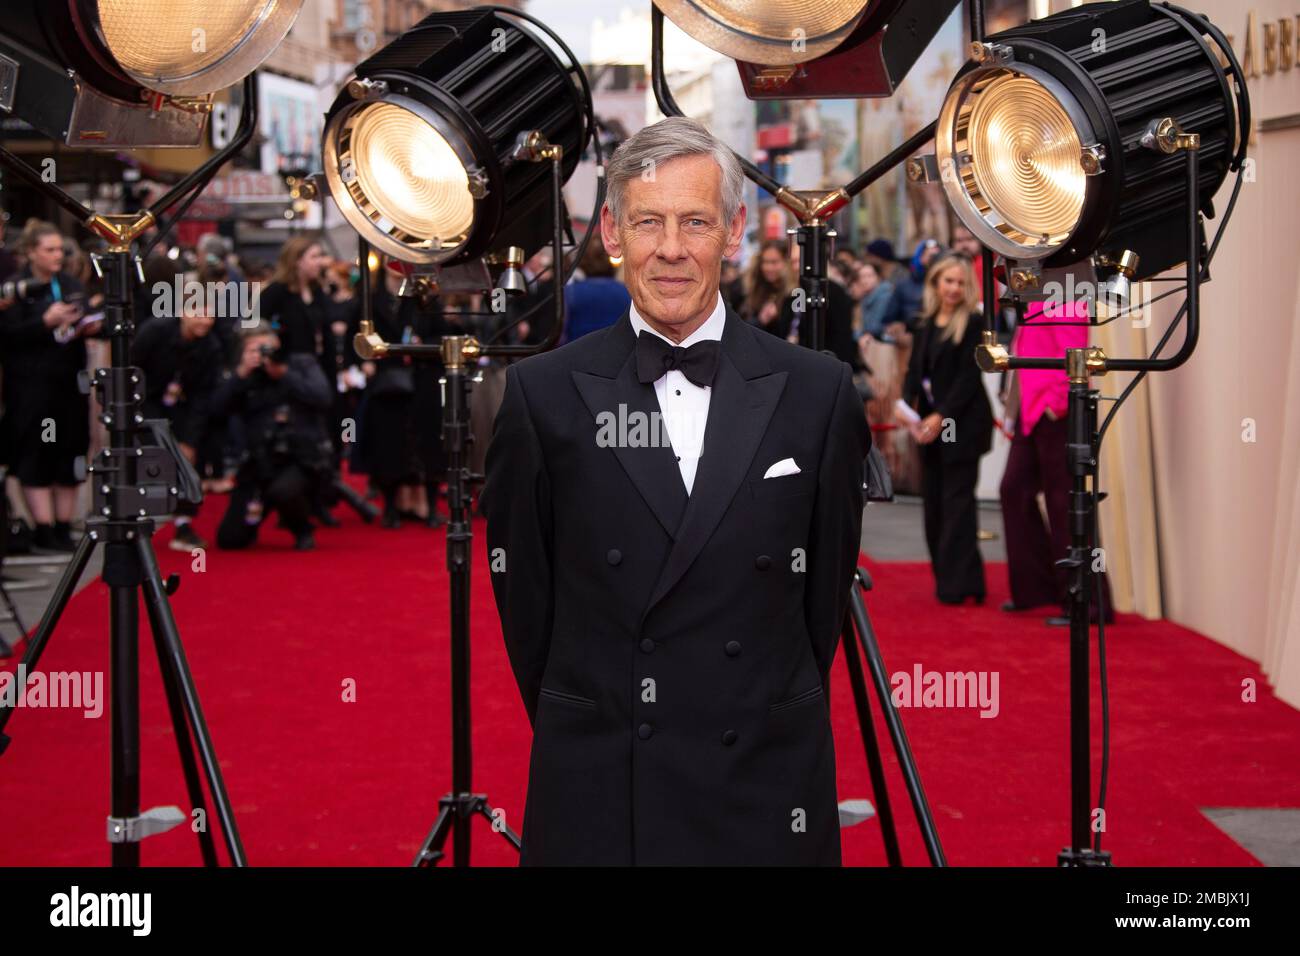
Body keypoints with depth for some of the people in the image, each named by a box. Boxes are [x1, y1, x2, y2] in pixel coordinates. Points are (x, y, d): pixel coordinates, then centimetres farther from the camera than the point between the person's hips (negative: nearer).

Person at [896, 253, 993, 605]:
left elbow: (969, 377, -12)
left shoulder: (973, 323, -7)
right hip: (930, 425, 7)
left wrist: (941, 416, -18)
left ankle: (959, 584, -7)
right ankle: (945, 578, 14)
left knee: (957, 500, -8)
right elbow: (915, 369, 10)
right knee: (933, 500, 7)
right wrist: (906, 403, -8)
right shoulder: (926, 324, 13)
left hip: (963, 423, -7)